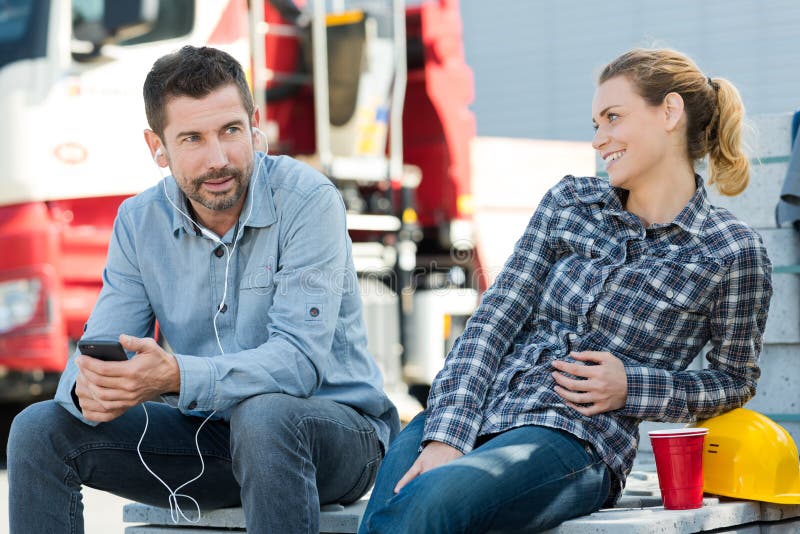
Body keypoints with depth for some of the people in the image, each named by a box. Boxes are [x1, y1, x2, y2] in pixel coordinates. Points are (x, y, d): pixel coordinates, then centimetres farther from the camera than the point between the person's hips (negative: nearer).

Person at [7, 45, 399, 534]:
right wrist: (90, 389, -29)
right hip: (211, 432, 5)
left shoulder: (308, 200, -17)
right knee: (41, 429, -11)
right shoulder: (138, 222, 0)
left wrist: (175, 376, -40)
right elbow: (98, 350, -4)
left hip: (339, 426, -4)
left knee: (263, 417, -38)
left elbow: (300, 359, -25)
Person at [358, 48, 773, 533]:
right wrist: (446, 435, -9)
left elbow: (736, 379, 14)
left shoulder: (732, 251, 4)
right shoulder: (569, 202, 15)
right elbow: (495, 319, 6)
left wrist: (631, 386, -5)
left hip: (580, 440, -4)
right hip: (474, 413, 4)